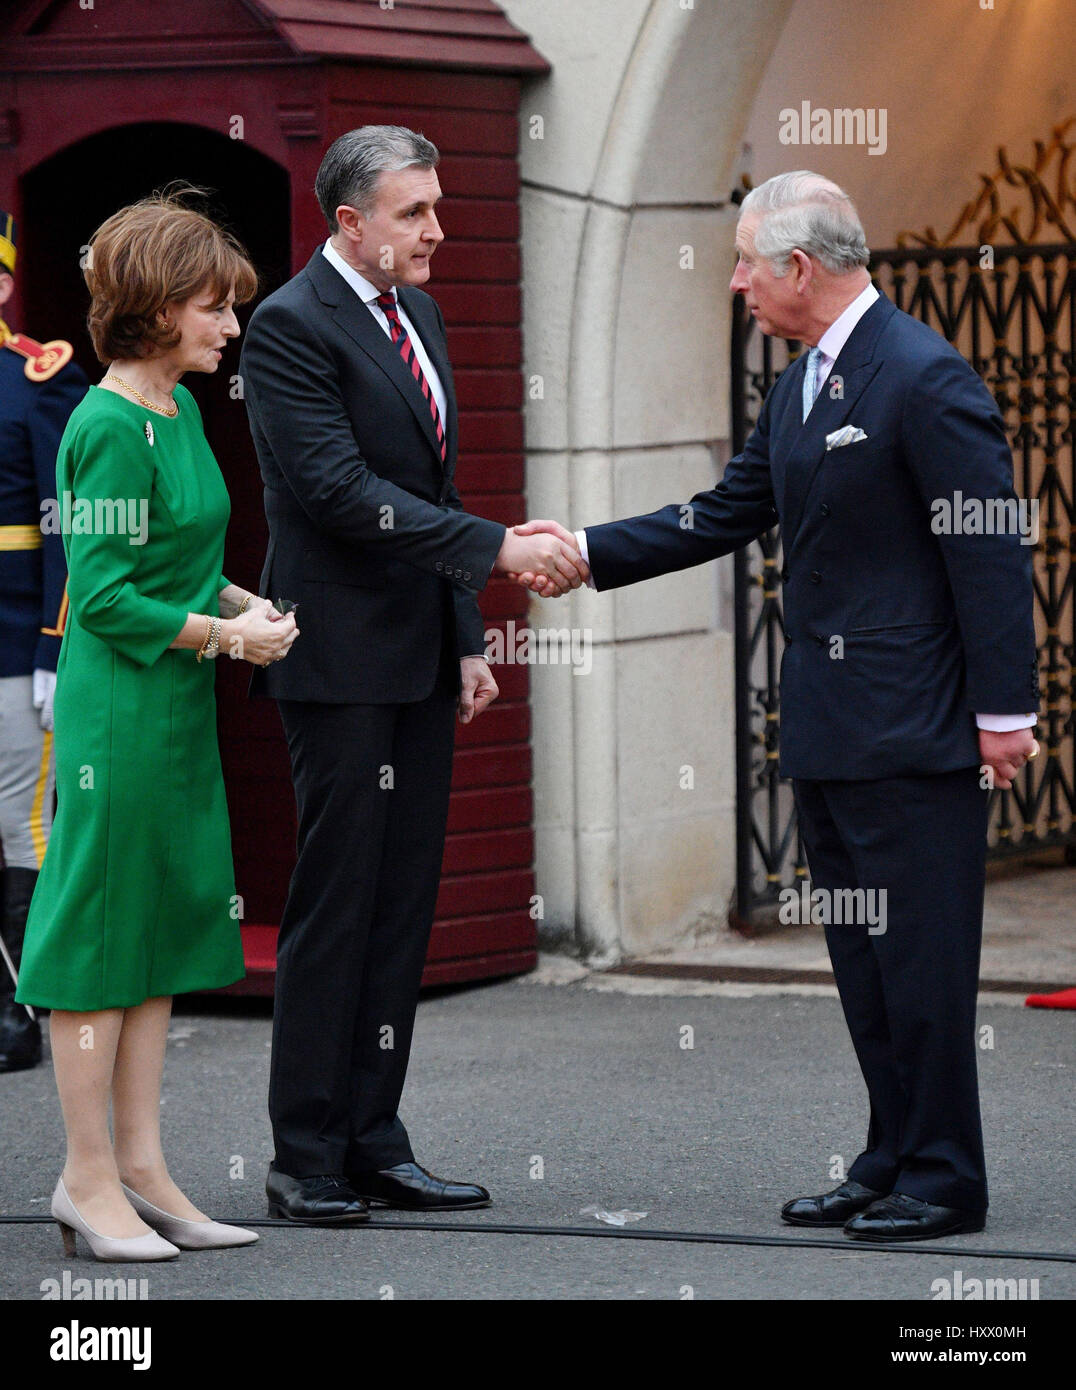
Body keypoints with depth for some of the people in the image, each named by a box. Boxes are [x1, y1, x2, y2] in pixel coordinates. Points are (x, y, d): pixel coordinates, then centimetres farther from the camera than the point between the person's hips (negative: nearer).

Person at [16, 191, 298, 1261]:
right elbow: (104, 594, -18)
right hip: (118, 707, -9)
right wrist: (224, 634, -13)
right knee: (101, 936, -1)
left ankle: (139, 1168, 18)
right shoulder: (110, 427, -17)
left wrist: (246, 601, 5)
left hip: (179, 709, 9)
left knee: (160, 932, 12)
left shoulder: (182, 410, 10)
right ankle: (89, 1178, 7)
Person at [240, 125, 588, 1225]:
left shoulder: (415, 312, 15)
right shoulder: (292, 326, -12)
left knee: (403, 903, 8)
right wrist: (499, 547, -23)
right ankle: (305, 1158, 1)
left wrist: (467, 637, 17)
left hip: (420, 657, 8)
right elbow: (343, 491, -20)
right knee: (335, 904, -5)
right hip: (340, 659, -8)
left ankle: (373, 1141, 13)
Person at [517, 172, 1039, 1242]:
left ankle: (942, 1177, 2)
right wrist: (589, 552, 13)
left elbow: (991, 550, -15)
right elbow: (724, 516, 21)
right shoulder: (796, 391, 14)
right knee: (862, 959, 12)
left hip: (912, 727, -9)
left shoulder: (924, 378, -14)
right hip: (826, 726, 9)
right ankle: (892, 1163, 19)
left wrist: (1005, 710, -17)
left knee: (921, 955, -4)